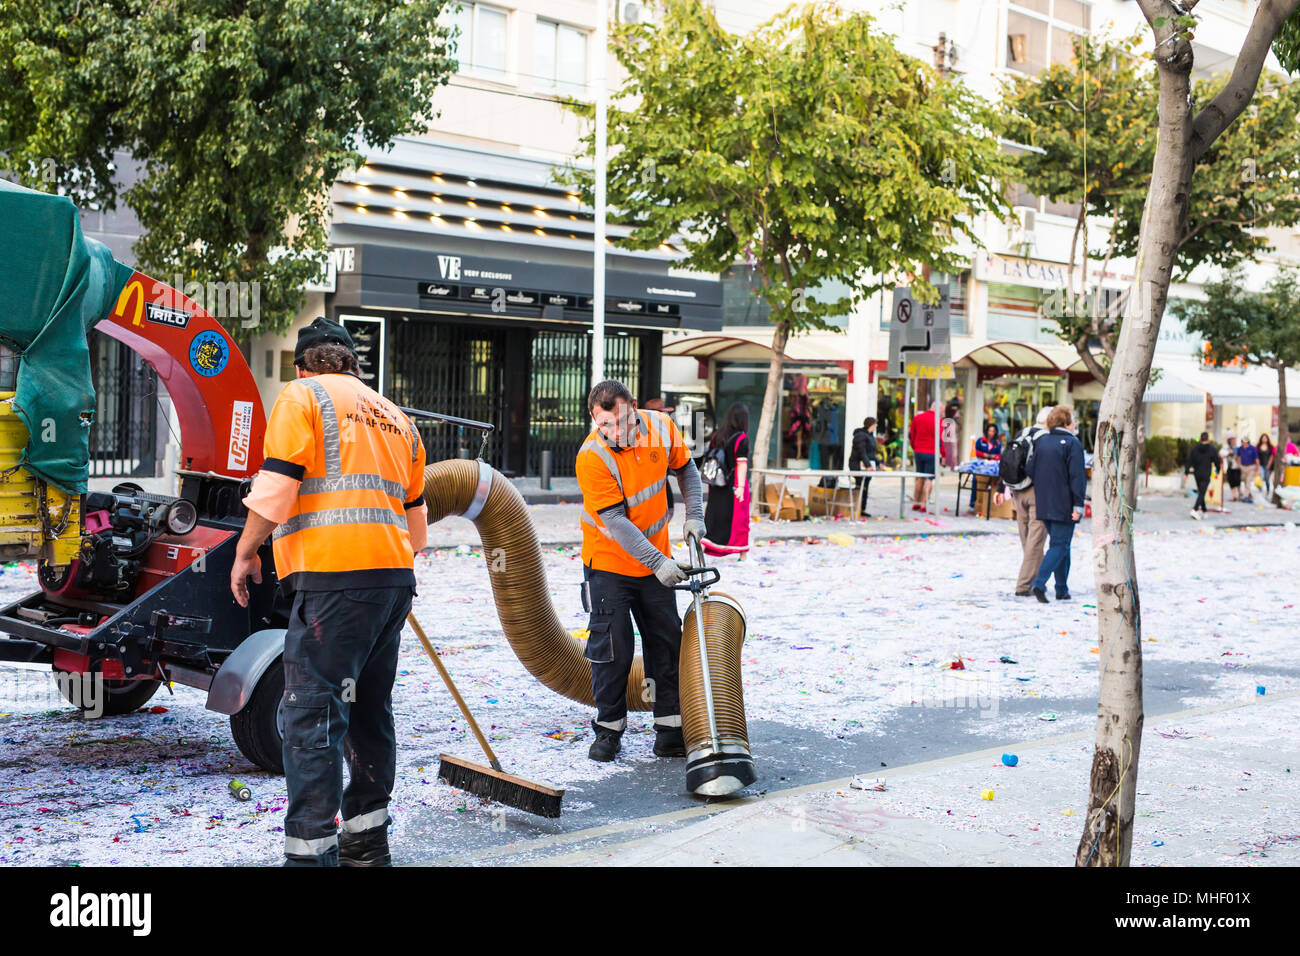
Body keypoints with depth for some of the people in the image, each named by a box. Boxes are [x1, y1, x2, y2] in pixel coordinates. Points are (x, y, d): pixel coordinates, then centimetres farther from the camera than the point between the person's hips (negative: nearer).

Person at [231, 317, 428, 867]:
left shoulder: (303, 395, 3)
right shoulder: (395, 417, 24)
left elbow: (275, 486, -9)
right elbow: (416, 521, 27)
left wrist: (245, 551, 2)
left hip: (332, 575, -7)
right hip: (393, 576, 8)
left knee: (313, 714, -7)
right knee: (369, 709, 15)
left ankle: (311, 851, -10)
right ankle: (367, 839, 23)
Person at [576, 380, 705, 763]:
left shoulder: (662, 428, -11)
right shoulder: (592, 457, -25)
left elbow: (685, 469, 9)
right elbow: (616, 521, -27)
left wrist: (694, 515, -2)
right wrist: (657, 562, -31)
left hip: (657, 561, 5)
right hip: (609, 562, -4)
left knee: (667, 642, 7)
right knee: (612, 646, -2)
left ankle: (670, 731, 16)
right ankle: (609, 729, 15)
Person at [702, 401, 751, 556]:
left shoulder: (716, 435, 5)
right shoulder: (741, 438, -12)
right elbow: (742, 464, -16)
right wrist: (741, 486, -17)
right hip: (734, 483, -5)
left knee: (713, 515, 9)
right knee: (738, 517, 6)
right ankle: (742, 554, 17)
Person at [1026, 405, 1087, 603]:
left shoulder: (1040, 441, 8)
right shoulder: (1072, 443, -10)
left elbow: (1030, 469, 8)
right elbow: (1077, 476, -14)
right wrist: (1078, 505, -13)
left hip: (1044, 505, 6)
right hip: (1063, 505, -6)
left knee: (1059, 544, 16)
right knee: (1059, 545, -3)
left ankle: (1062, 589, 17)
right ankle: (1039, 583, -19)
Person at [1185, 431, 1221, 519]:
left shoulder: (1194, 448, 1)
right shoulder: (1212, 449, -5)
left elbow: (1189, 461, -2)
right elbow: (1216, 461, 3)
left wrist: (1187, 473, 0)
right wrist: (1217, 471, 20)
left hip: (1197, 474, 4)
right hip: (1206, 475, -4)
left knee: (1200, 492, 17)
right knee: (1202, 493, -8)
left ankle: (1203, 510, 24)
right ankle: (1195, 510, -24)